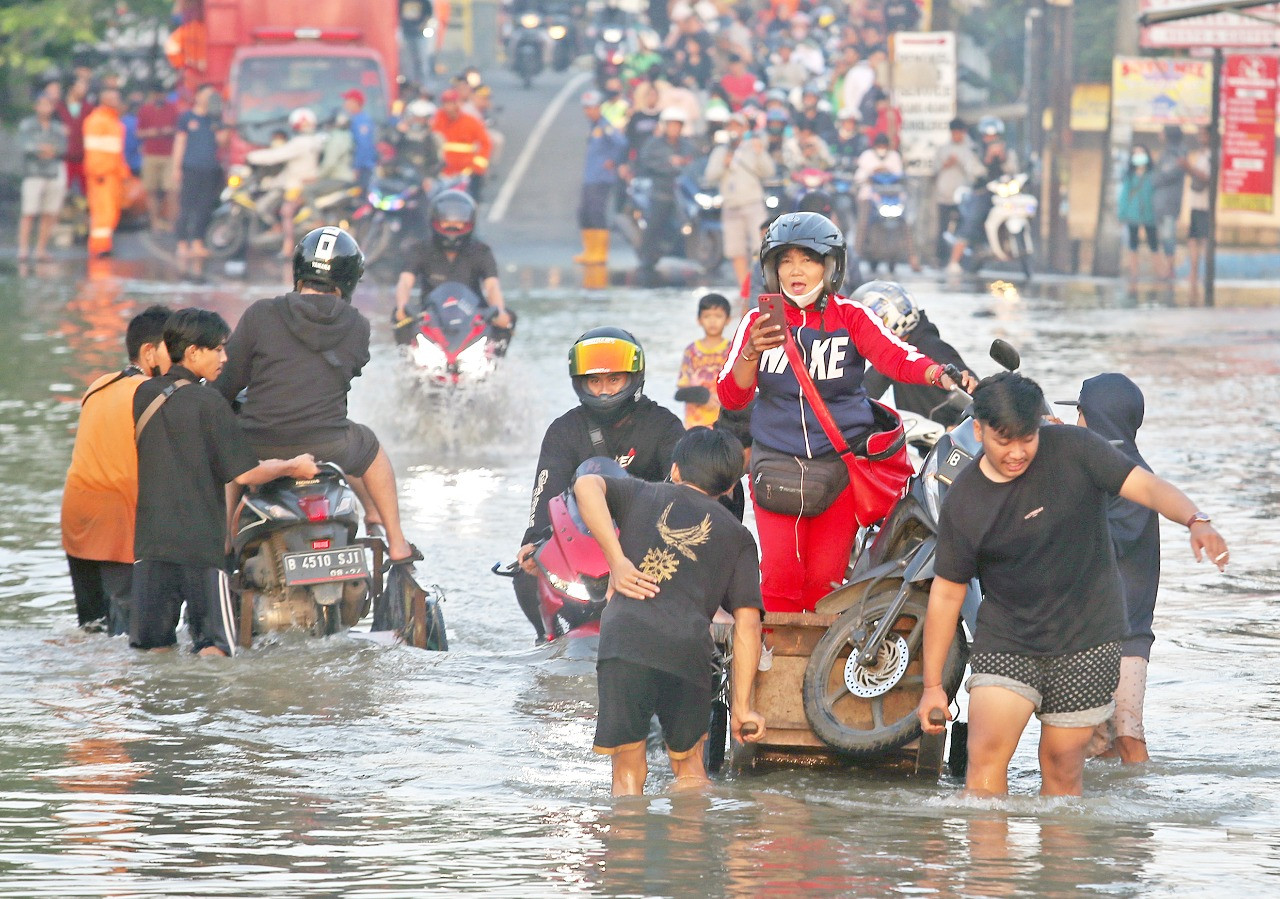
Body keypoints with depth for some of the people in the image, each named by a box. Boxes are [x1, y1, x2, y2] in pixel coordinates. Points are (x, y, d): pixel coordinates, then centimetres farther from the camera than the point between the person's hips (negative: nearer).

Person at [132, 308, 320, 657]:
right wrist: (291, 467, 8)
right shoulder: (207, 401, -8)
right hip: (200, 542, -5)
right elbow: (243, 473, -9)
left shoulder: (144, 395, 9)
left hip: (149, 538, 5)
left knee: (154, 647, 7)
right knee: (214, 644, -4)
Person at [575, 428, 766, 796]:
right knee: (688, 766, 19)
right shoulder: (737, 536, 22)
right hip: (689, 648, 1)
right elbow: (747, 623, 12)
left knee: (628, 772, 5)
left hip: (624, 638, -1)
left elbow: (587, 485, 1)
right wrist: (741, 706, 11)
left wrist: (616, 561, 1)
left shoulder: (641, 495, 24)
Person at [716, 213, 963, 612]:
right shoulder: (758, 322, 5)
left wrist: (940, 374, -37)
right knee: (780, 575, -12)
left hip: (840, 461, -1)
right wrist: (752, 351, -22)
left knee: (824, 580, -3)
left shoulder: (851, 317, 2)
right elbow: (731, 396, -3)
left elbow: (895, 355, -16)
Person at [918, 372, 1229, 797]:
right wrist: (932, 684, 3)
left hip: (1086, 638, -1)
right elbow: (947, 591, 1)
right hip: (1005, 639, 1)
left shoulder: (1073, 450, -9)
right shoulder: (963, 500, -5)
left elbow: (1145, 486, -15)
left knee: (1062, 768, 3)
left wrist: (1196, 521, -37)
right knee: (986, 754, -15)